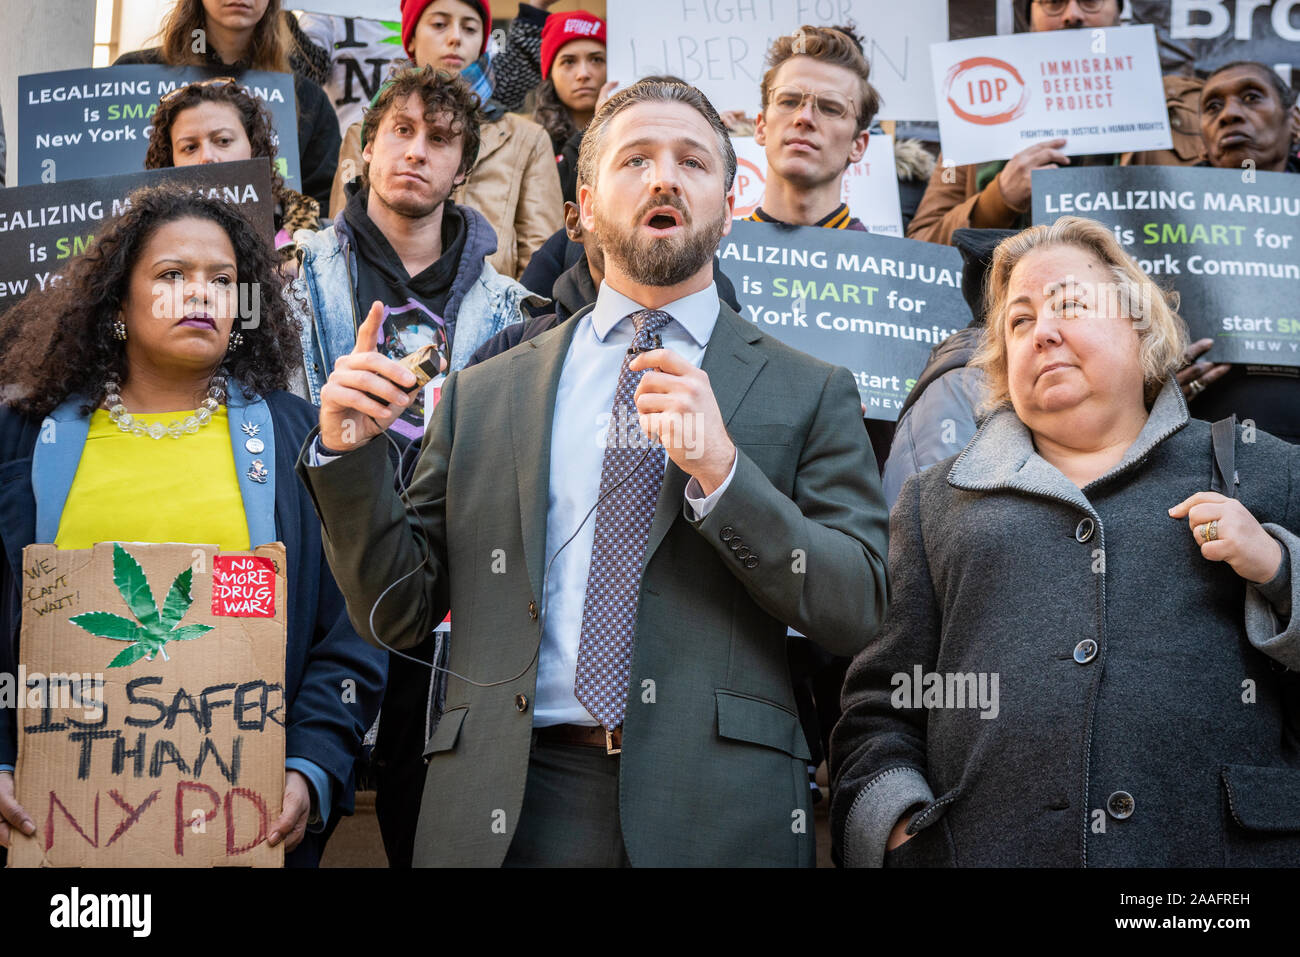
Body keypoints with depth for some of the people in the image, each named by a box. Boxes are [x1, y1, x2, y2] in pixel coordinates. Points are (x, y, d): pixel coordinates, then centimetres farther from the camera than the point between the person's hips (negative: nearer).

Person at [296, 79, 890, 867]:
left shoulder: (810, 394, 5)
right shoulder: (481, 396, 11)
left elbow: (861, 614, -4)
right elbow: (398, 615, 11)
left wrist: (722, 471, -14)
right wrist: (349, 453, -3)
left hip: (716, 810, -1)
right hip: (502, 808, 2)